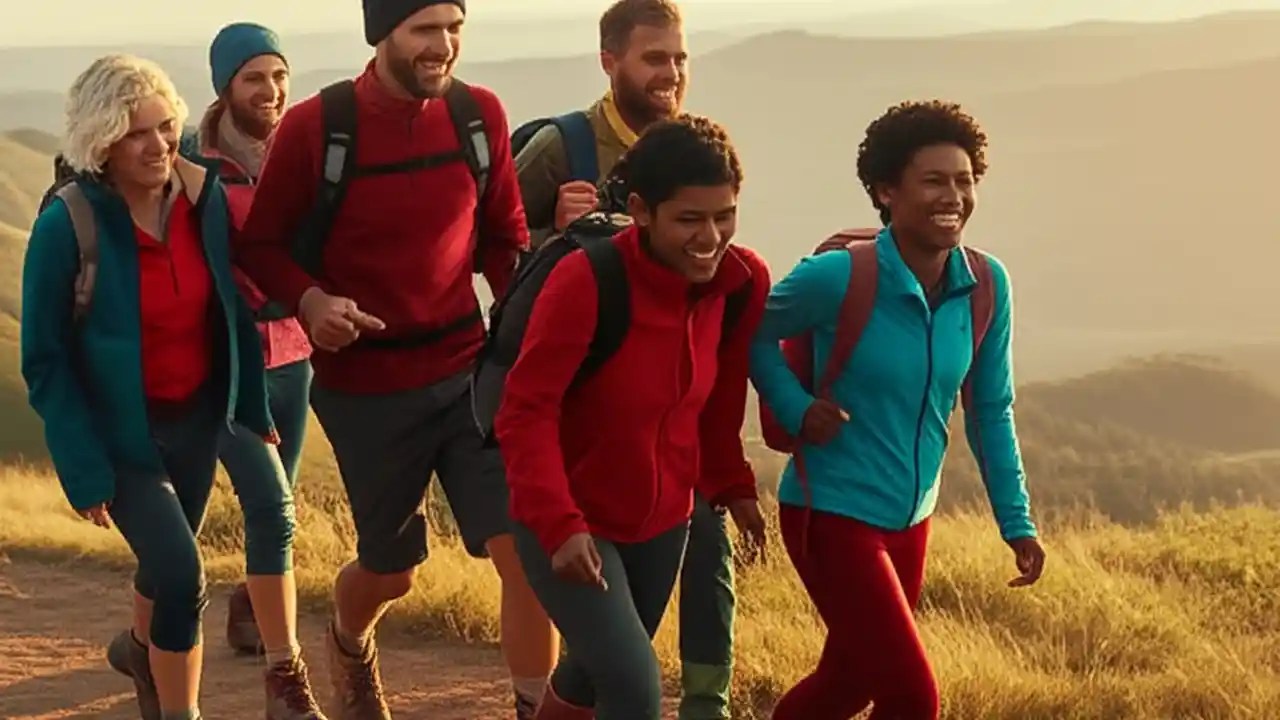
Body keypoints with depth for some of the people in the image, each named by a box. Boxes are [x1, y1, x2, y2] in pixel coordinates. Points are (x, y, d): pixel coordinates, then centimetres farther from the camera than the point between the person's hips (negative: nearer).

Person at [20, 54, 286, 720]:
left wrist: (252, 405, 6)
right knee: (181, 573, -16)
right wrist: (84, 470, -18)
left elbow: (231, 307, 4)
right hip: (120, 429, -5)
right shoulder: (67, 226, -23)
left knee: (167, 557, 24)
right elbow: (45, 360, -16)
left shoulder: (203, 195, -10)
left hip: (197, 415, 5)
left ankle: (143, 651, 56)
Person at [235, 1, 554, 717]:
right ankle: (351, 647, 50)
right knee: (391, 570, 15)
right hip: (364, 384, -2)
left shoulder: (479, 114, -4)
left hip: (468, 369, 2)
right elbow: (261, 244, -3)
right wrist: (310, 301, -22)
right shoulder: (315, 127, -13)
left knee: (526, 550, -11)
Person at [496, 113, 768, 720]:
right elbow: (525, 414, -25)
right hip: (567, 523, -6)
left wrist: (733, 486, 8)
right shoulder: (585, 281, -27)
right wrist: (560, 525, -33)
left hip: (662, 522, 6)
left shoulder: (743, 282, -11)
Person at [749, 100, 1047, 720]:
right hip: (831, 514, -6)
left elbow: (991, 412, 6)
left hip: (909, 517, 6)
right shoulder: (837, 277, -20)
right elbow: (754, 335, -2)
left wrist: (1016, 522, 6)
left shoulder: (987, 286, -6)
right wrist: (796, 409, -16)